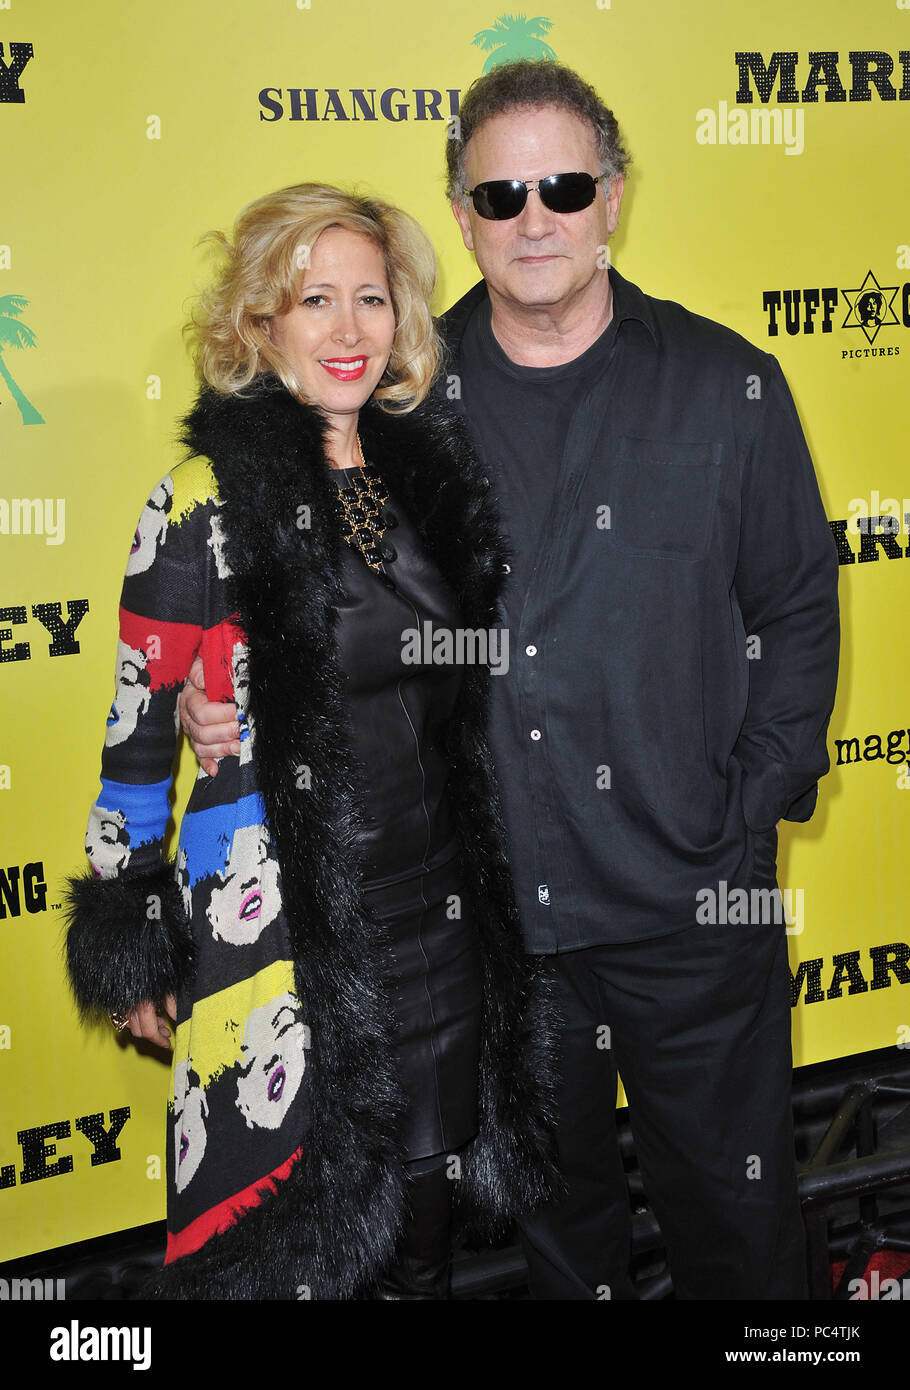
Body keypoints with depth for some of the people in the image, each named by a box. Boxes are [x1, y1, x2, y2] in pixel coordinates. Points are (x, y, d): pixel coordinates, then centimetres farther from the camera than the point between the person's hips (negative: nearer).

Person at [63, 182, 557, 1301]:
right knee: (284, 1232, 6)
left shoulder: (428, 470, 5)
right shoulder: (208, 501, -11)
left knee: (425, 1217, 17)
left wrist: (481, 871, 15)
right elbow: (139, 730, -7)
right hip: (281, 917, -5)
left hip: (440, 903, 5)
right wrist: (135, 947, -6)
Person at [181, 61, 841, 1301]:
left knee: (734, 1201, 14)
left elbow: (797, 606, 2)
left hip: (691, 900, -1)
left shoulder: (726, 385, -2)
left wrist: (755, 805, -5)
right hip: (489, 899, 2)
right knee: (552, 1193, 21)